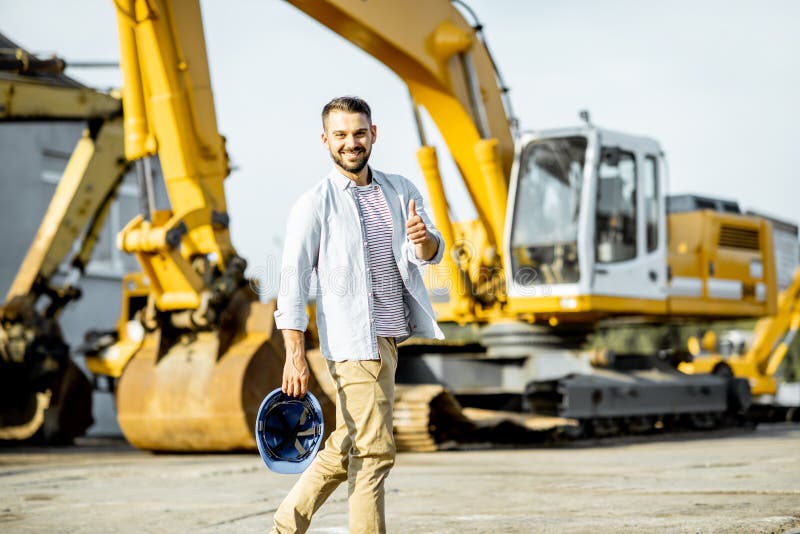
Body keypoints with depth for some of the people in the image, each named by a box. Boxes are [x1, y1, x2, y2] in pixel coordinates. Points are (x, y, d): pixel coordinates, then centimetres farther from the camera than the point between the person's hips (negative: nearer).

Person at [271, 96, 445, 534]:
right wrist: (295, 355, -17)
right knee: (374, 452, -8)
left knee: (345, 448, 14)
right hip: (353, 341, -6)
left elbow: (433, 251, -1)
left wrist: (423, 240, -26)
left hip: (389, 339, 6)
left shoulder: (401, 191, 11)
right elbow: (292, 283, -9)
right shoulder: (314, 205, -5)